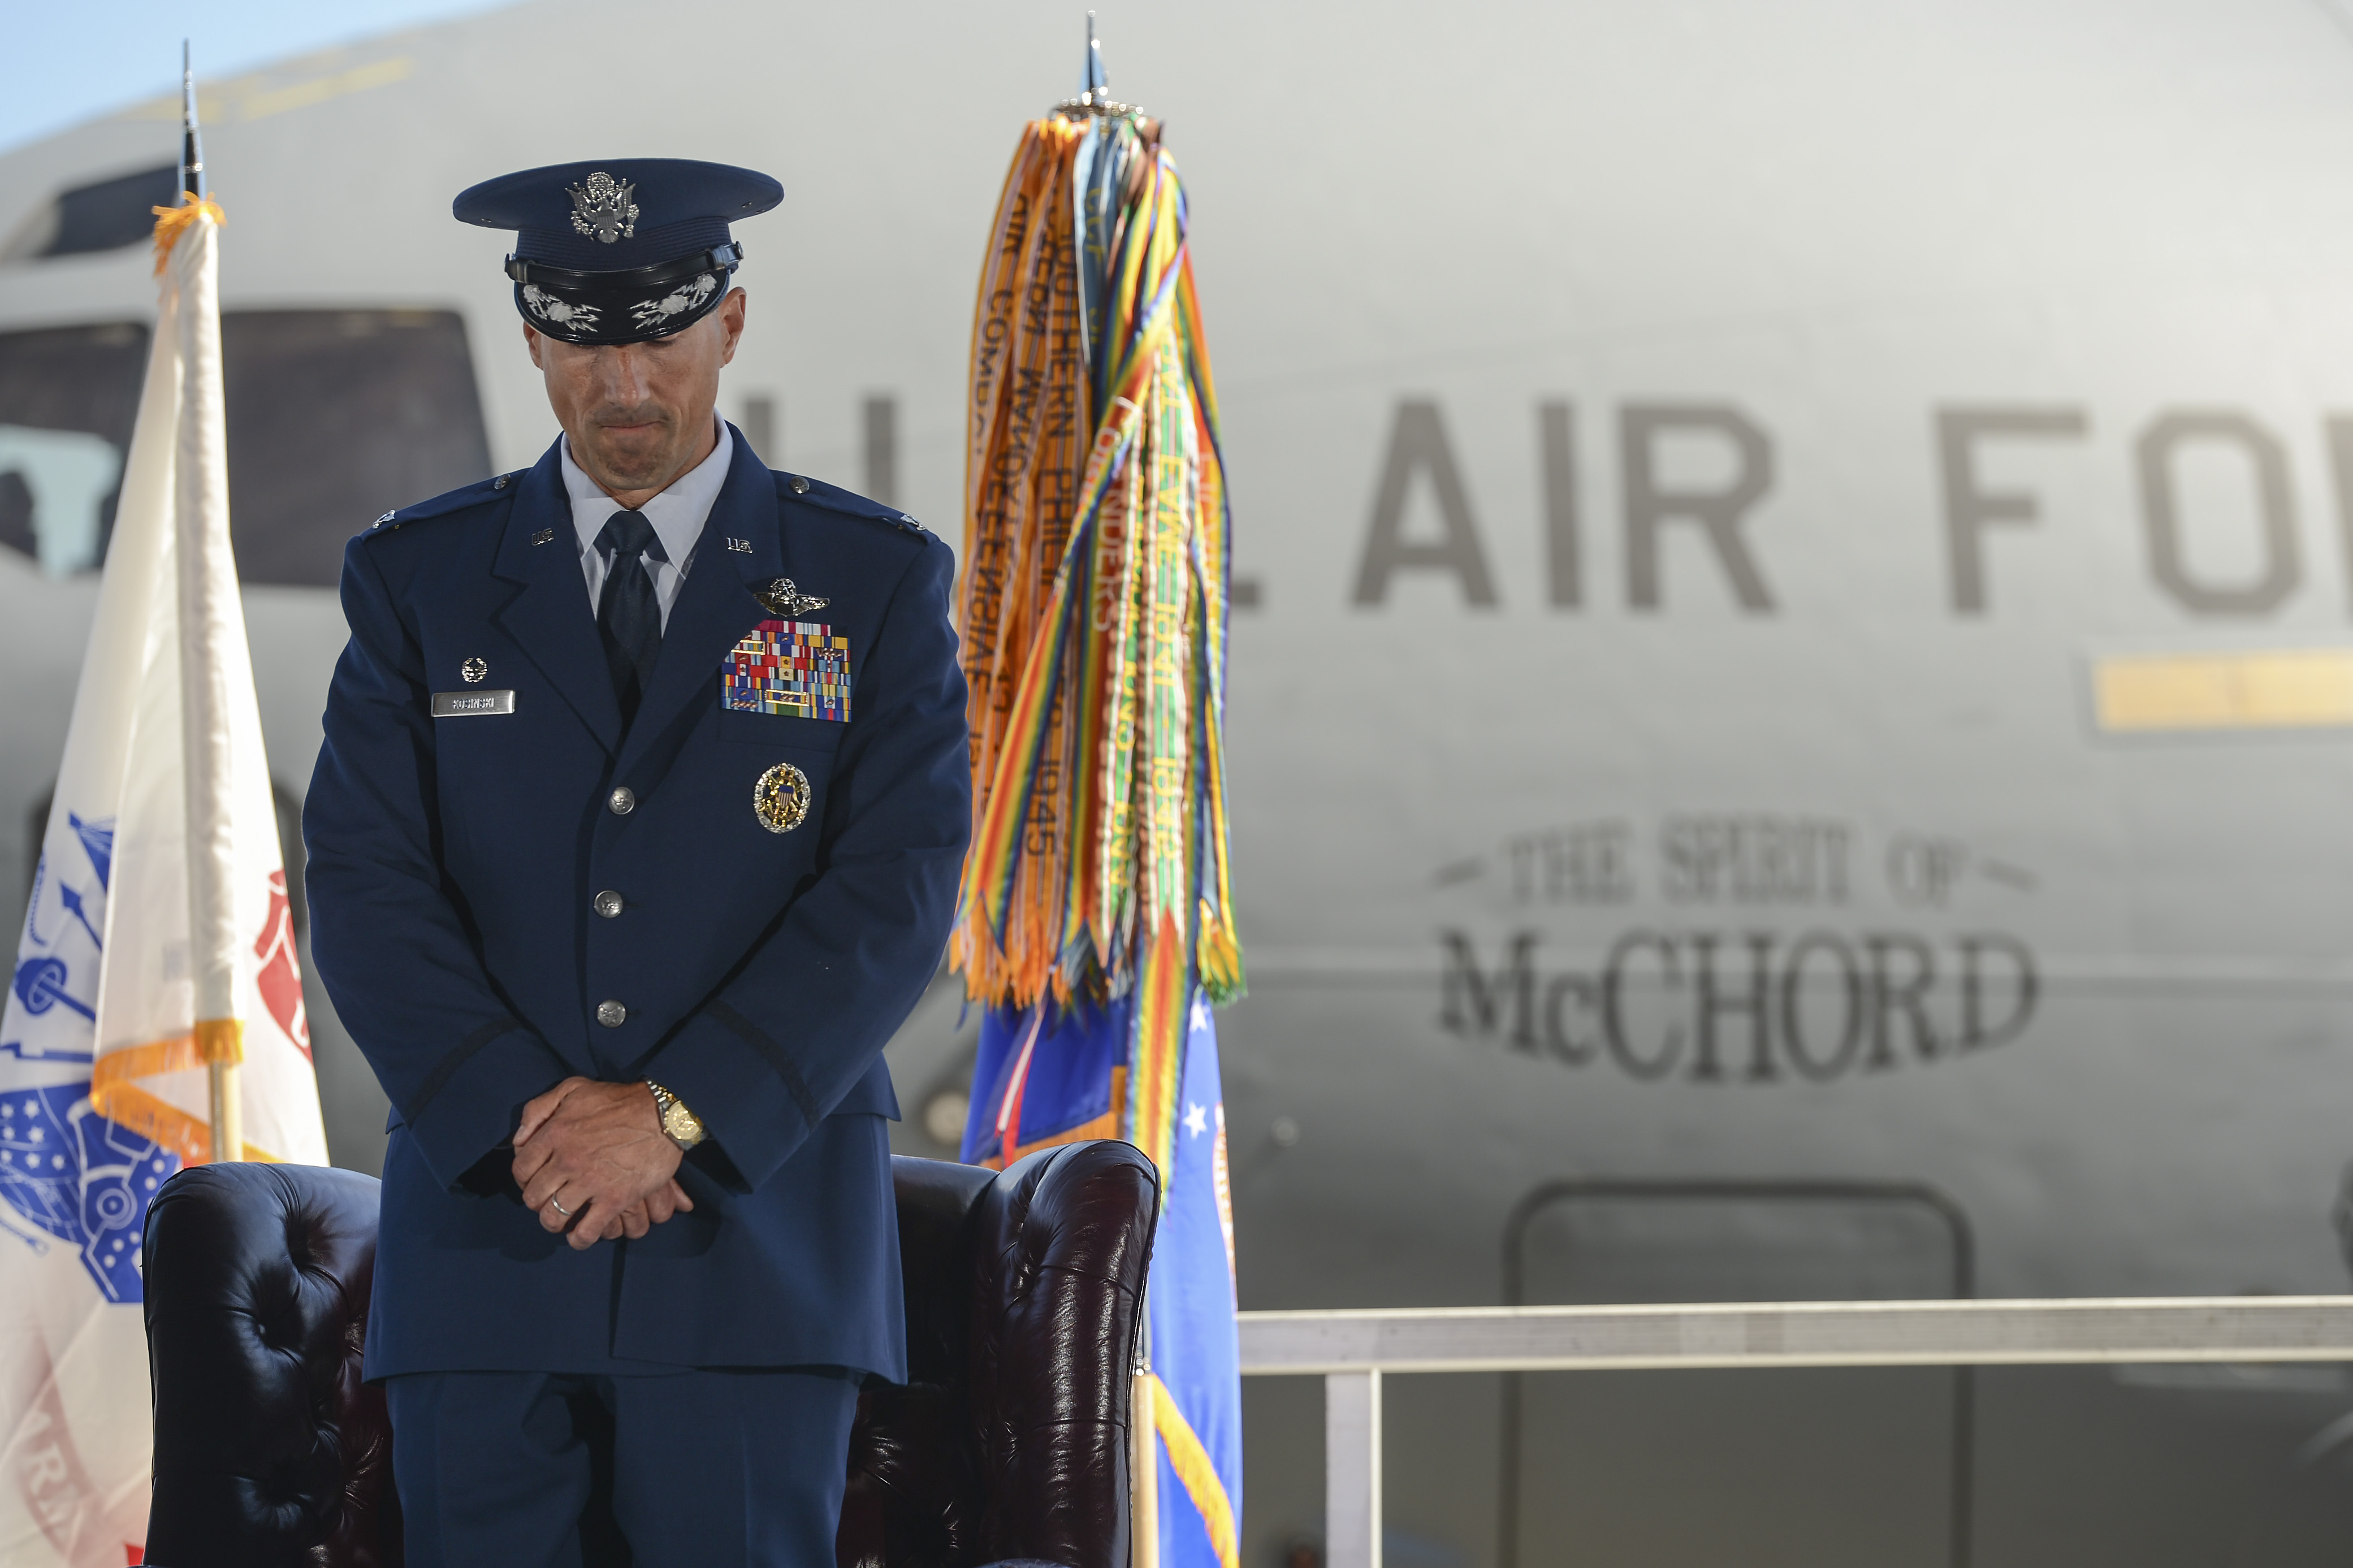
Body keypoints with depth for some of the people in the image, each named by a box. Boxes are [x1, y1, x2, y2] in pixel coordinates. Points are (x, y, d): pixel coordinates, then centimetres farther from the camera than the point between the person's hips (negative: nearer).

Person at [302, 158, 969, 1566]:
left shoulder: (877, 583, 6)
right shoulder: (419, 581, 10)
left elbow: (898, 893, -4)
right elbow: (366, 886, 1)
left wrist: (677, 1114, -14)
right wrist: (523, 1121, -13)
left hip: (757, 1231, -1)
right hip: (486, 1230, 1)